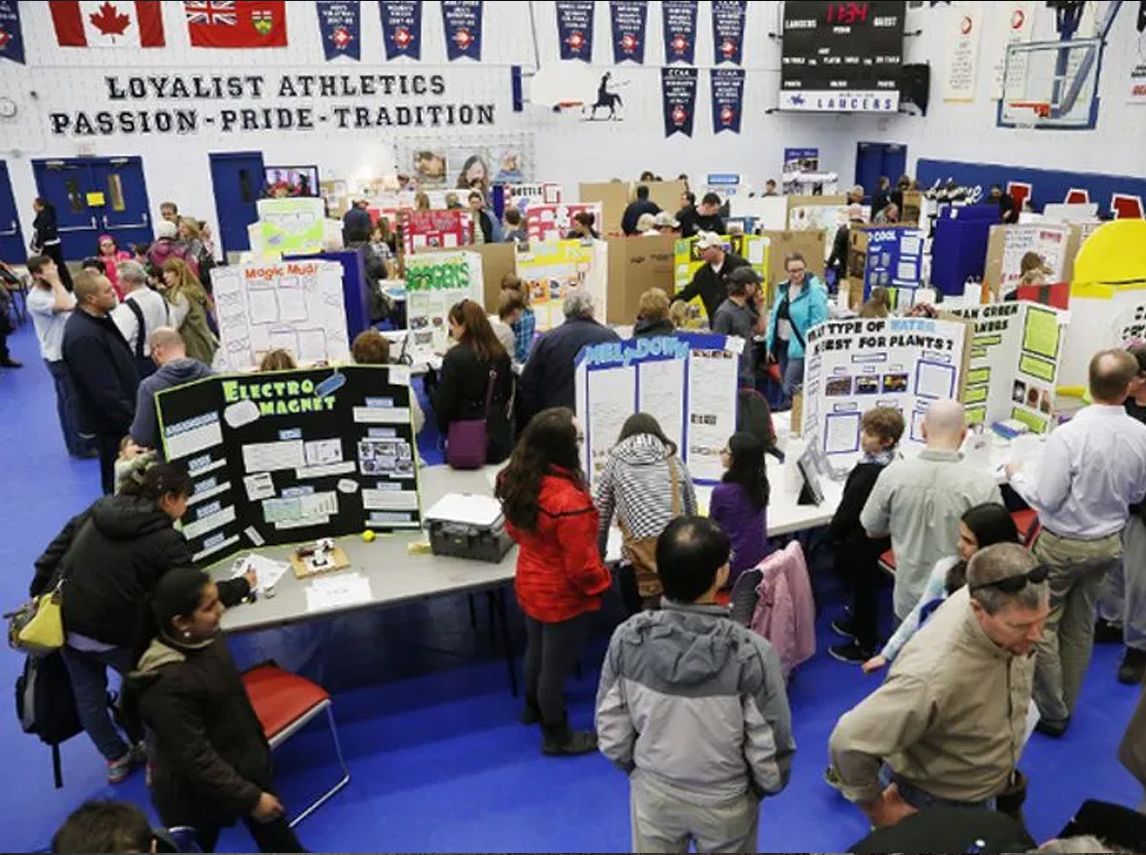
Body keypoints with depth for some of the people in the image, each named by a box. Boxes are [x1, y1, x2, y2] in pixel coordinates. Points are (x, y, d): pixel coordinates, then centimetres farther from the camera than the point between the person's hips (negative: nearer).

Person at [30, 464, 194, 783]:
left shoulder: (99, 509, 6)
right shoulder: (167, 540, -13)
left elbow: (53, 553, 10)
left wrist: (38, 599, 20)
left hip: (64, 621, 7)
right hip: (112, 633, -6)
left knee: (87, 693, 22)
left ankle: (116, 759, 41)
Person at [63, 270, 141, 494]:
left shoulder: (99, 318, 5)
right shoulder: (83, 336, -27)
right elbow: (104, 390, -27)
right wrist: (132, 421, -22)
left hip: (121, 415, 10)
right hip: (112, 424, -10)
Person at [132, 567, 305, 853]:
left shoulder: (201, 636, -14)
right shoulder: (168, 683, -37)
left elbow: (220, 593, 12)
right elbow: (195, 760, -31)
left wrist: (242, 584, 34)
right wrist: (250, 799, -25)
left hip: (244, 762, 7)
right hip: (197, 793, -7)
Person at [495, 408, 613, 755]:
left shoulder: (518, 480, -12)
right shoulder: (569, 500, -36)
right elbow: (582, 567, -27)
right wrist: (603, 582, -7)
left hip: (530, 585, 7)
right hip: (564, 598, -7)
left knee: (536, 649, 29)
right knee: (556, 665, 13)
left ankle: (533, 707, 54)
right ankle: (556, 737, 36)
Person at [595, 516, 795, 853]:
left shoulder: (626, 639, -23)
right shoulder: (751, 653, -30)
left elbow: (611, 734, -11)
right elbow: (771, 748, -18)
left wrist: (637, 769, 9)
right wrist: (767, 786, 4)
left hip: (653, 793, 2)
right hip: (724, 801, -1)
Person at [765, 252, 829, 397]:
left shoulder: (814, 291, -12)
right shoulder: (782, 288, 10)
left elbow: (818, 324, -16)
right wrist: (770, 344, 11)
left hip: (799, 347, -7)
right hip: (781, 344, 7)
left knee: (790, 390, -10)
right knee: (785, 387, 15)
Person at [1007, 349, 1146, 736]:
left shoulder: (1068, 434, -27)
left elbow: (1046, 500, -21)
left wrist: (1017, 475, -4)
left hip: (1062, 545, -5)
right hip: (1108, 543, 6)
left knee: (1043, 625, 10)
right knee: (1080, 625, 19)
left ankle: (1050, 713, 21)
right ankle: (1064, 705, 34)